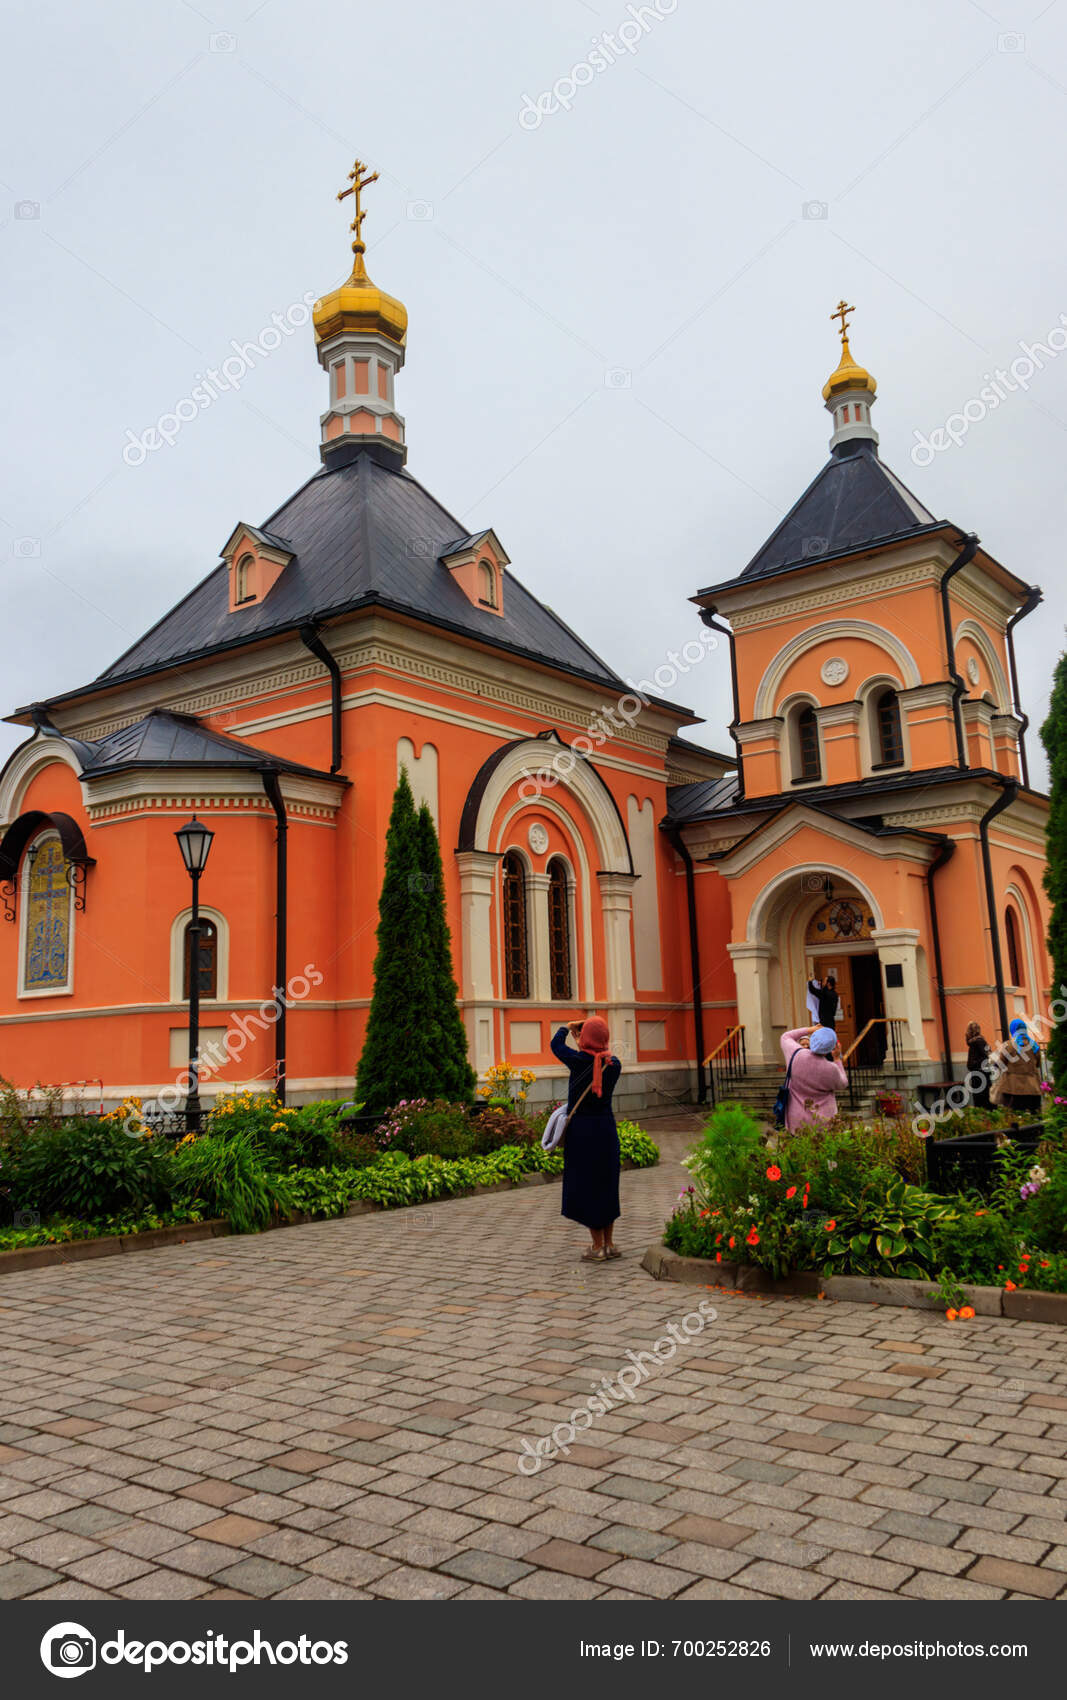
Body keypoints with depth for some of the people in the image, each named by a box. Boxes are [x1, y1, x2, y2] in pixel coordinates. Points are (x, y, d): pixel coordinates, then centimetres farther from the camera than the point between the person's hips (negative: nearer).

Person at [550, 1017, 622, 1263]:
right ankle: (609, 1244, 22)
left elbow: (555, 1043, 4)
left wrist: (568, 1026, 21)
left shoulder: (579, 1060, -14)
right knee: (606, 1184, 15)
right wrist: (583, 1046, 20)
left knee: (586, 1186, 5)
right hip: (606, 1127, 4)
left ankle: (598, 1247, 9)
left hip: (581, 1129, -4)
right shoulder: (614, 1064, -5)